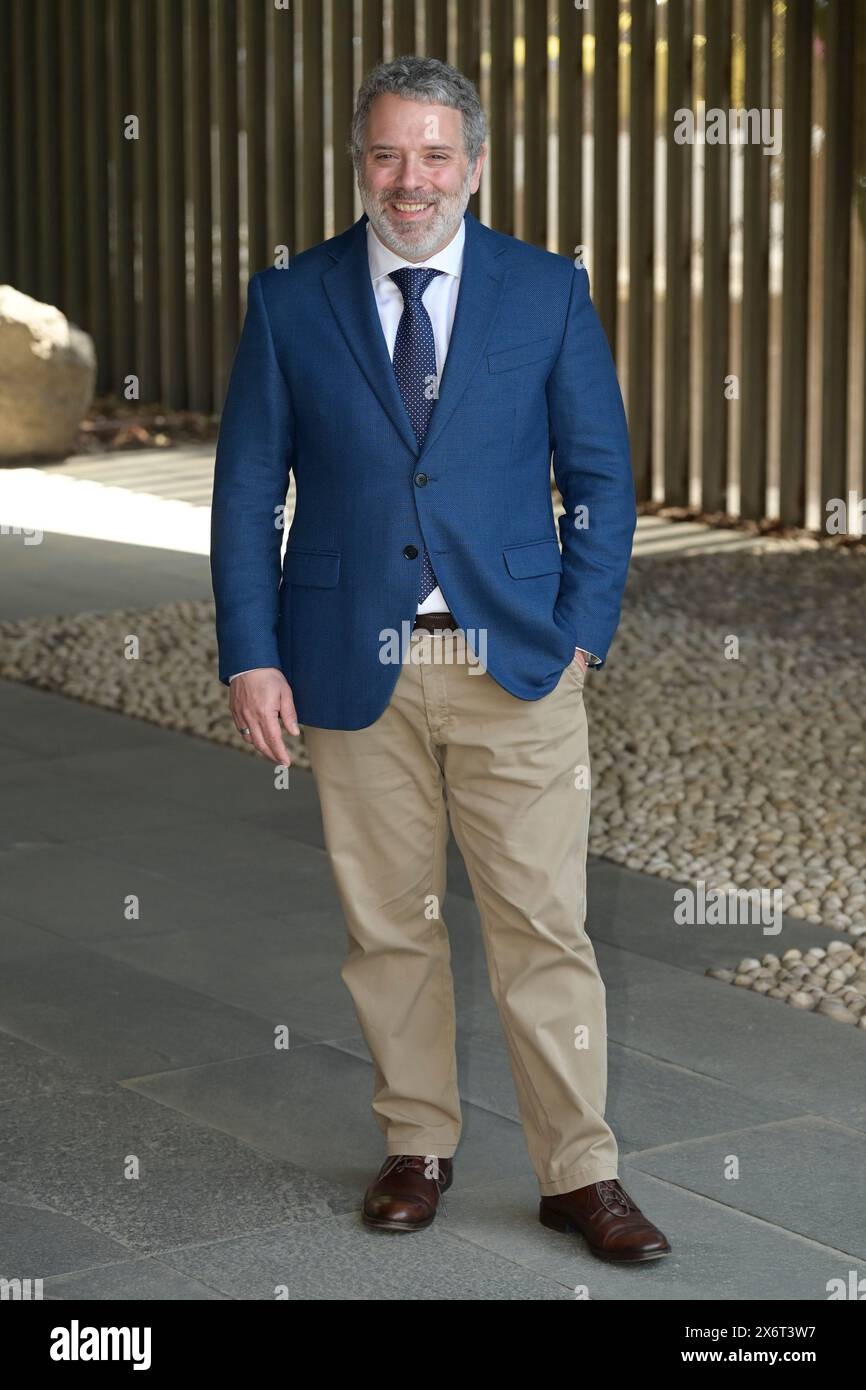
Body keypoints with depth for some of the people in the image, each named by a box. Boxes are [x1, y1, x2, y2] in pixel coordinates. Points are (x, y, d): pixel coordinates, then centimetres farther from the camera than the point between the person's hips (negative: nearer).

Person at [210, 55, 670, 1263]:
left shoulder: (549, 292, 3)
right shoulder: (290, 301, 3)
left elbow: (601, 475, 6)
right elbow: (247, 492, 4)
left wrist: (582, 635, -3)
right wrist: (251, 656, -3)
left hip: (518, 666, -1)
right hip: (354, 666, 1)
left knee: (546, 925, 0)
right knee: (388, 926, 9)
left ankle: (580, 1174, 11)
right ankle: (416, 1148, 25)